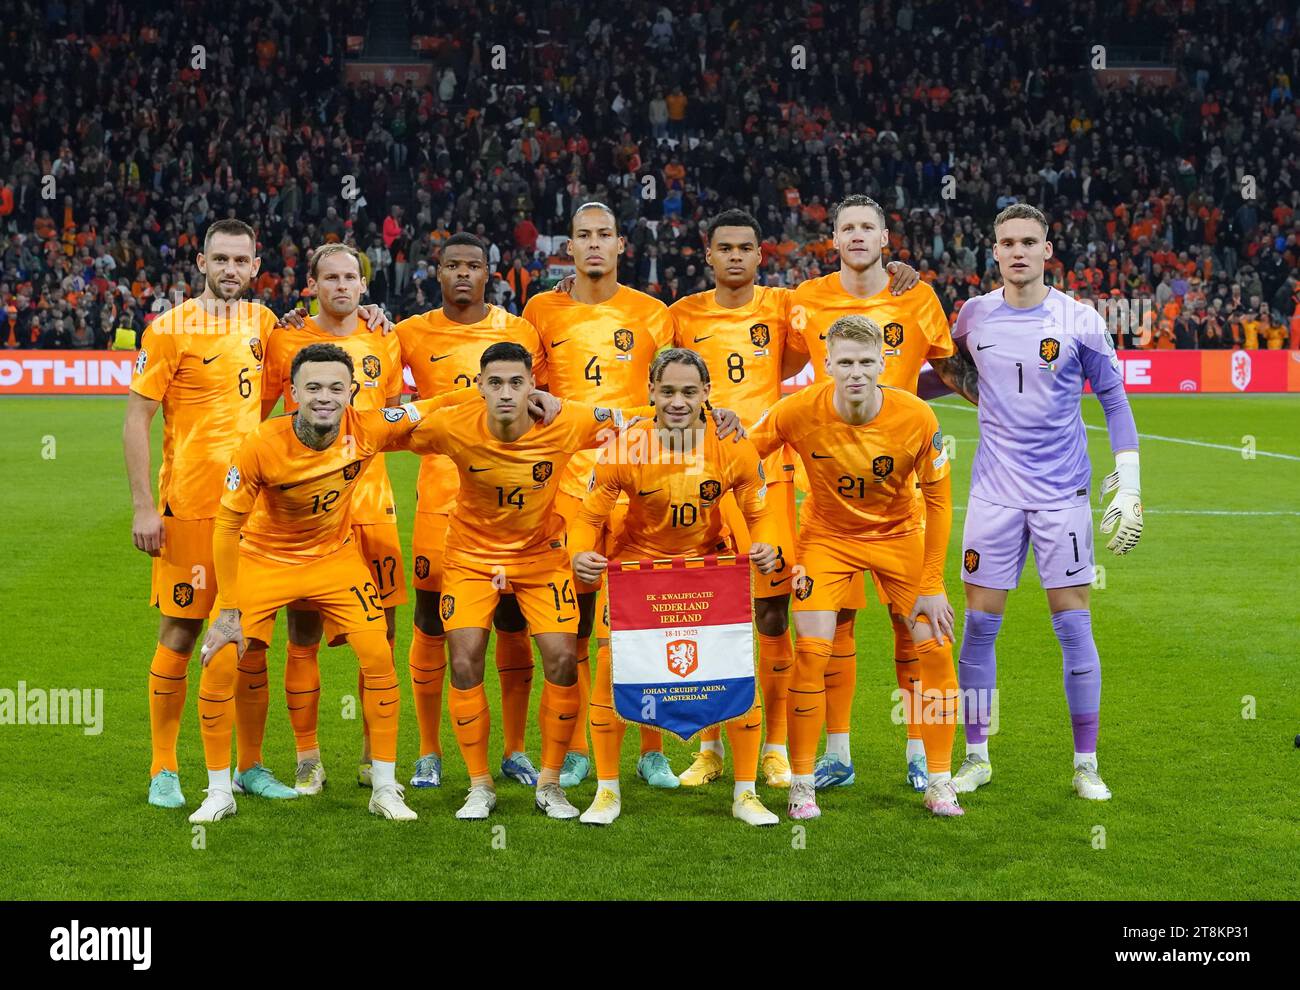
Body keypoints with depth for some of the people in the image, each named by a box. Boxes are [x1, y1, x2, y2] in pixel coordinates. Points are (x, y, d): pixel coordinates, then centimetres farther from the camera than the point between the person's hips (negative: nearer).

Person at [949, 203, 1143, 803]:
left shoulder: (1079, 321, -4)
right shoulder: (974, 315, 2)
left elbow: (1114, 399, 4)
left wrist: (1128, 486, -1)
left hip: (1062, 493, -2)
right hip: (995, 492, 2)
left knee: (1073, 626, -2)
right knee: (979, 624, 2)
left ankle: (1086, 764, 9)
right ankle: (976, 757, 14)